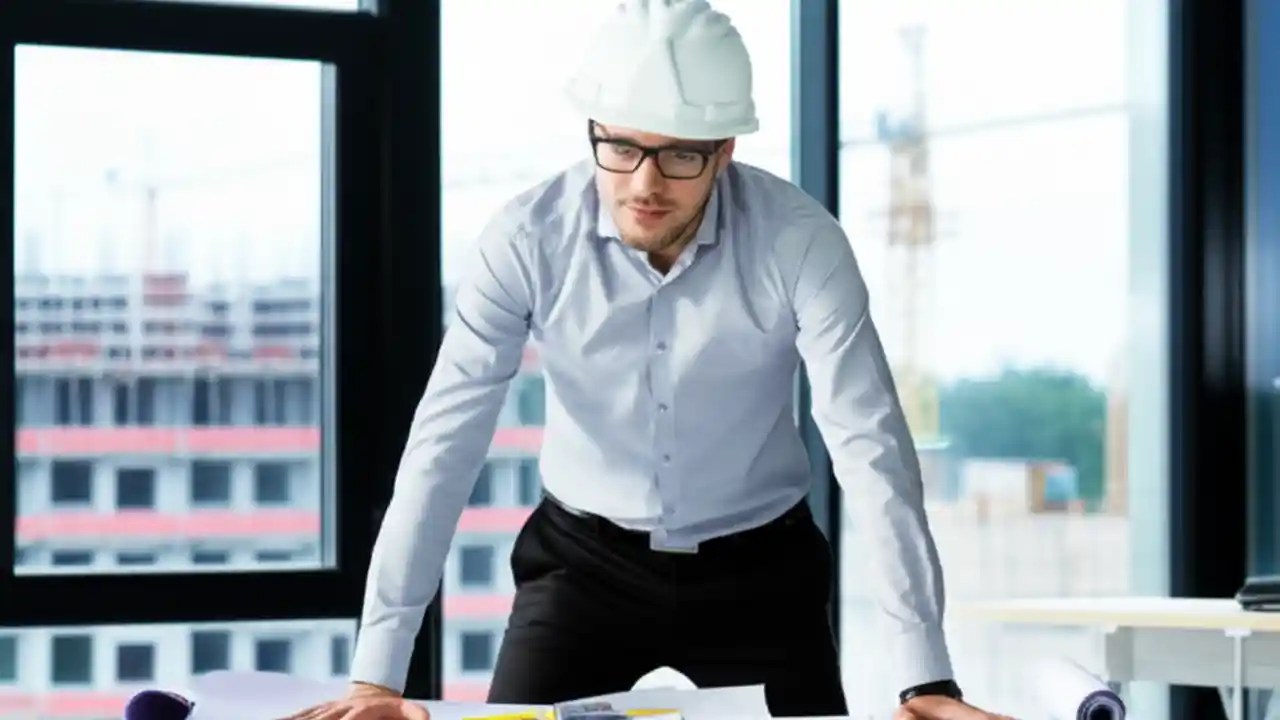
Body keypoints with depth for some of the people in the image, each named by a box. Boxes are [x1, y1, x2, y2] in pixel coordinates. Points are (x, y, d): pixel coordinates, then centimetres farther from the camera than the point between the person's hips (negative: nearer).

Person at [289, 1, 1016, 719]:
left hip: (758, 564, 0)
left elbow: (872, 447, -24)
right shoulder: (529, 238, -20)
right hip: (584, 557, 0)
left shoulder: (799, 241, -21)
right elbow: (444, 444, -21)